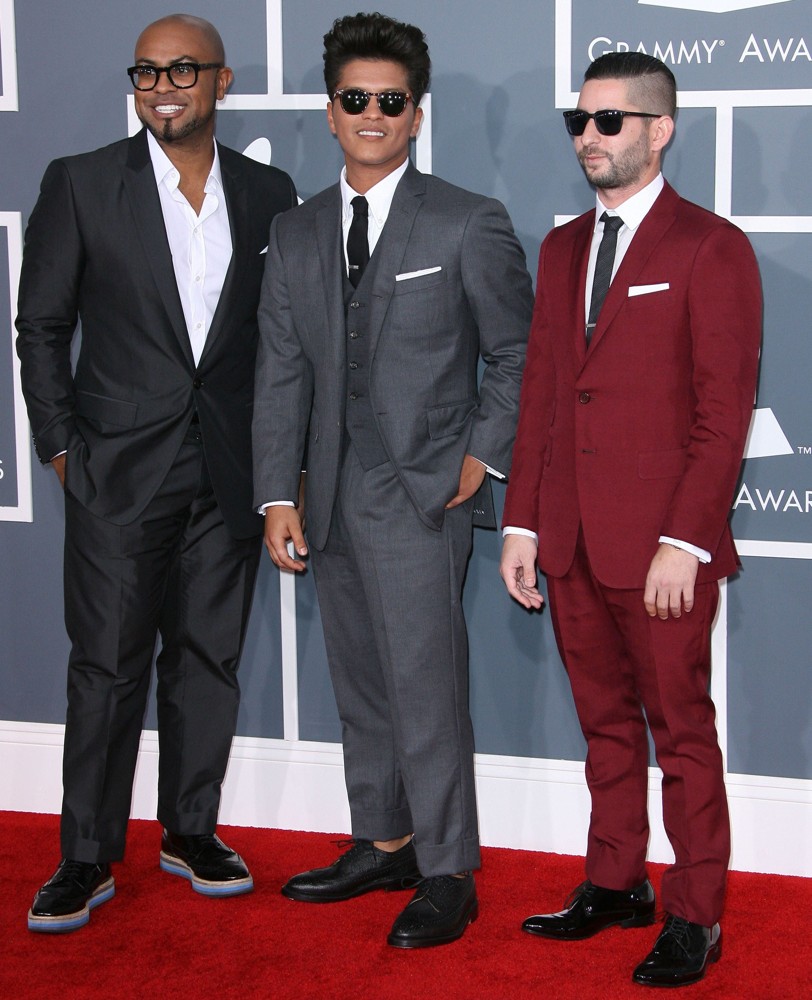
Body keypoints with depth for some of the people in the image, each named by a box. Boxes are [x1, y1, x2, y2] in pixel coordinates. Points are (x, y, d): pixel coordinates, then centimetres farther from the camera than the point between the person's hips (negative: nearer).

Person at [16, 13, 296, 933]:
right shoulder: (81, 184, -1)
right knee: (107, 667, 0)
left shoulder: (268, 194, 7)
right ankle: (86, 860, 10)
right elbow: (41, 324, 2)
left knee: (209, 659, 10)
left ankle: (190, 831, 24)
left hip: (229, 472, 3)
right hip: (119, 471, -3)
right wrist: (61, 446, -3)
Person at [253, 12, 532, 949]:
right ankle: (383, 843, 28)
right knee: (359, 684, 14)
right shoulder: (294, 234, 10)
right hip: (331, 498, 5)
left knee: (425, 686, -4)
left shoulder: (469, 225, -4)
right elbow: (280, 374, 8)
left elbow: (518, 354, 2)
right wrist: (278, 496, 3)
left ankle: (447, 875, 7)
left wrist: (486, 456, -5)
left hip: (420, 494, -5)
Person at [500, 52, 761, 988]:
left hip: (661, 546, -6)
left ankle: (695, 916, 13)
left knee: (680, 729, 2)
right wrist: (521, 524, 9)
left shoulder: (710, 249, -5)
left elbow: (724, 411, -10)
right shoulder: (561, 248, 15)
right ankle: (616, 883, 27)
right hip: (572, 541, 6)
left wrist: (685, 541, -16)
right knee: (605, 723, 15)